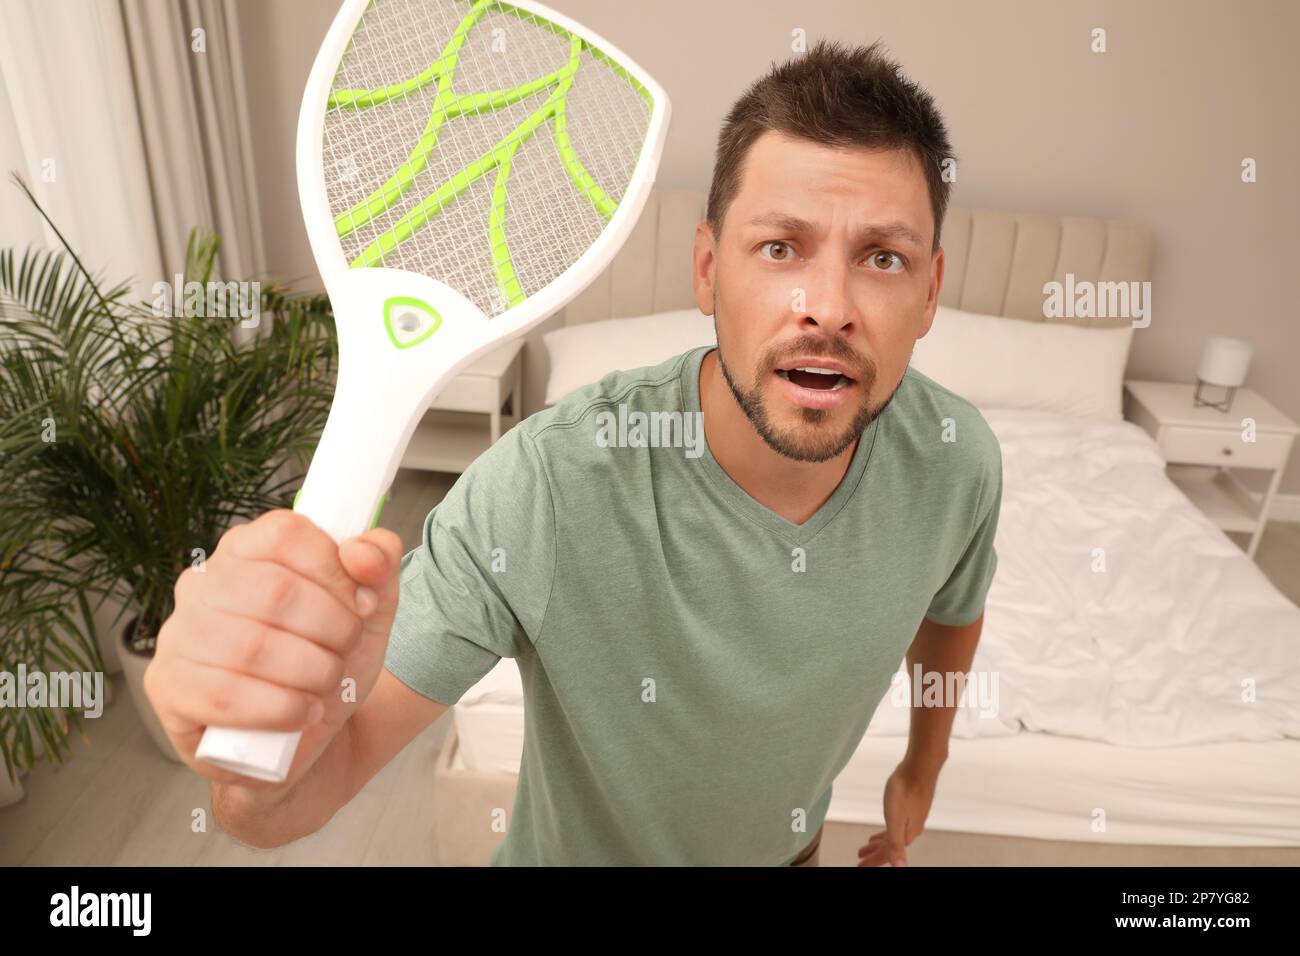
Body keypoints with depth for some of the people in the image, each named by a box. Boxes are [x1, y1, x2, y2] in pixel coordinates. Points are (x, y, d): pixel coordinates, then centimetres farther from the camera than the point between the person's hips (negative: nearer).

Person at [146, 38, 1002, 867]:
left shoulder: (957, 456, -23)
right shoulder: (543, 488, -38)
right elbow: (347, 749, -32)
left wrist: (923, 768, 12)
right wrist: (270, 763, -54)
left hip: (788, 843, 4)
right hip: (584, 850, -2)